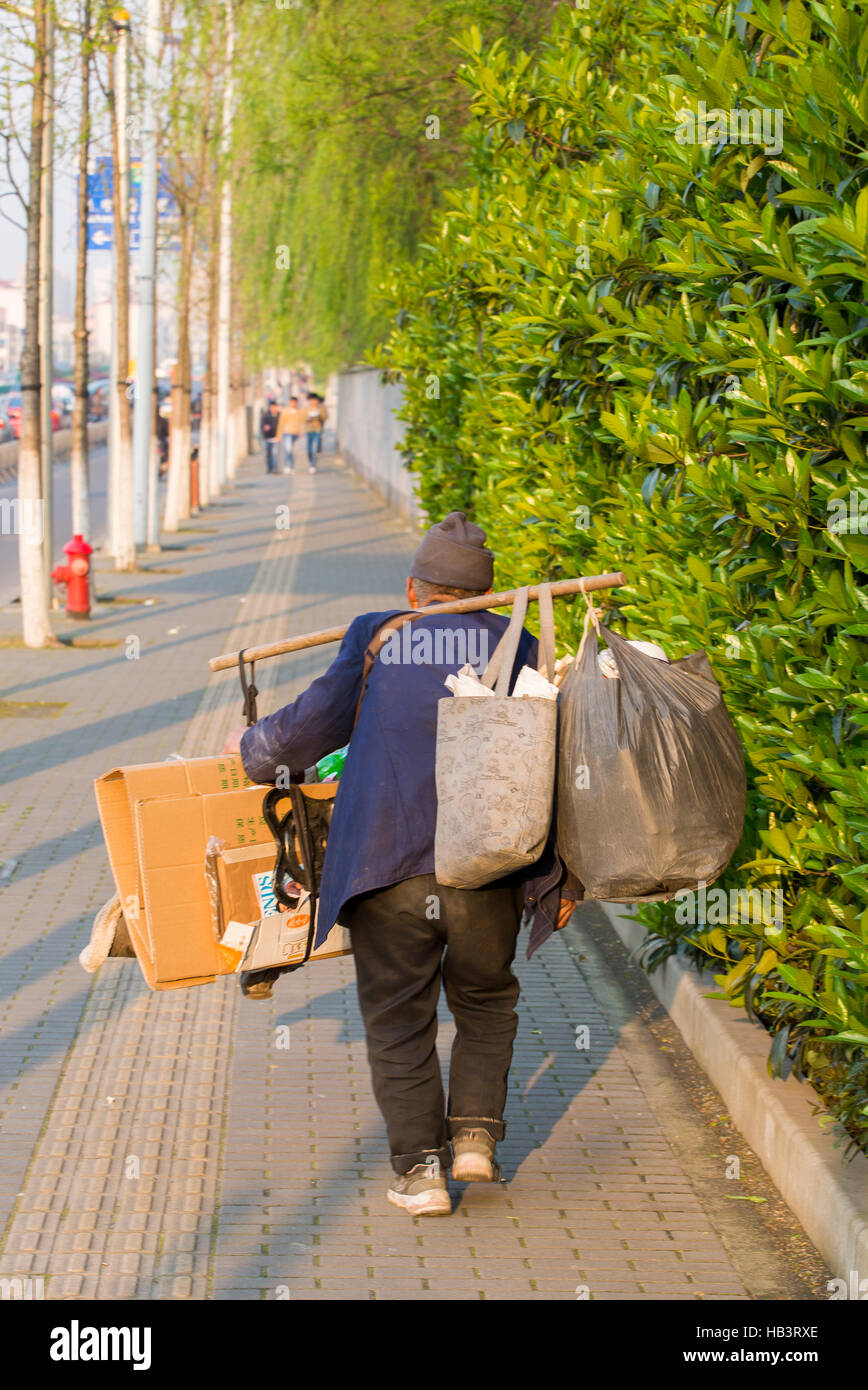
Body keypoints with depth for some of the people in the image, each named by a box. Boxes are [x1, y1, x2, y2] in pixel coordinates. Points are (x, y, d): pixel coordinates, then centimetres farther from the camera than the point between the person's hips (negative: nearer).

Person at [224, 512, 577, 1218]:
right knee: (486, 1001, 22)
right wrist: (565, 872, 15)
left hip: (388, 868, -1)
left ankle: (420, 1166, 4)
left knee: (398, 1019, 8)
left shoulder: (375, 637, 5)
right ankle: (475, 1133, 12)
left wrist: (253, 748, 31)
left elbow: (317, 720, 10)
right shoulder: (516, 646, 8)